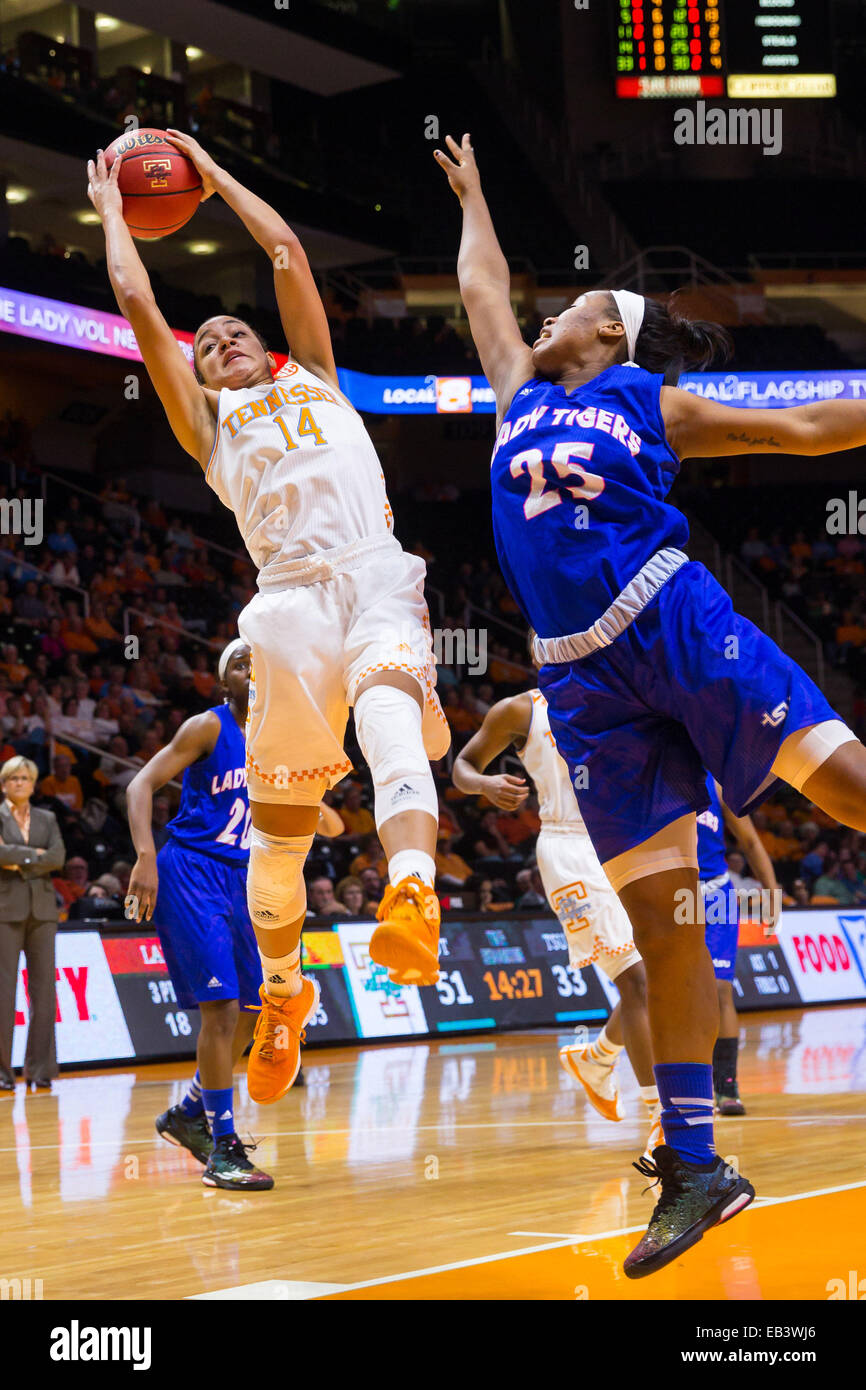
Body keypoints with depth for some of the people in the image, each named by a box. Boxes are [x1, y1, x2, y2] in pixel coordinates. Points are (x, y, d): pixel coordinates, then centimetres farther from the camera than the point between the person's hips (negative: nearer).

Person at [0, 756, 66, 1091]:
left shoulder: (47, 819, 16)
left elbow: (58, 857, 1)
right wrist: (35, 853, -6)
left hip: (42, 909, 4)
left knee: (43, 988, 0)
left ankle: (40, 1070, 4)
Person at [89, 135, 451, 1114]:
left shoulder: (315, 379, 32)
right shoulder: (207, 424, 28)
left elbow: (286, 251, 31)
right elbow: (136, 300, 25)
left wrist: (213, 175, 41)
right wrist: (111, 208, 37)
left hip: (377, 572, -1)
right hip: (293, 592, 1)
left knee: (391, 722, -32)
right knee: (279, 822, 3)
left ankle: (412, 894, -57)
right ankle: (281, 992, 23)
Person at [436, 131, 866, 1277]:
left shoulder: (652, 403, 11)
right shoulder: (522, 395, 23)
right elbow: (481, 287, 36)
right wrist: (472, 193, 48)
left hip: (676, 624, -3)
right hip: (589, 682, 3)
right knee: (659, 920, 1)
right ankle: (694, 1166, 2)